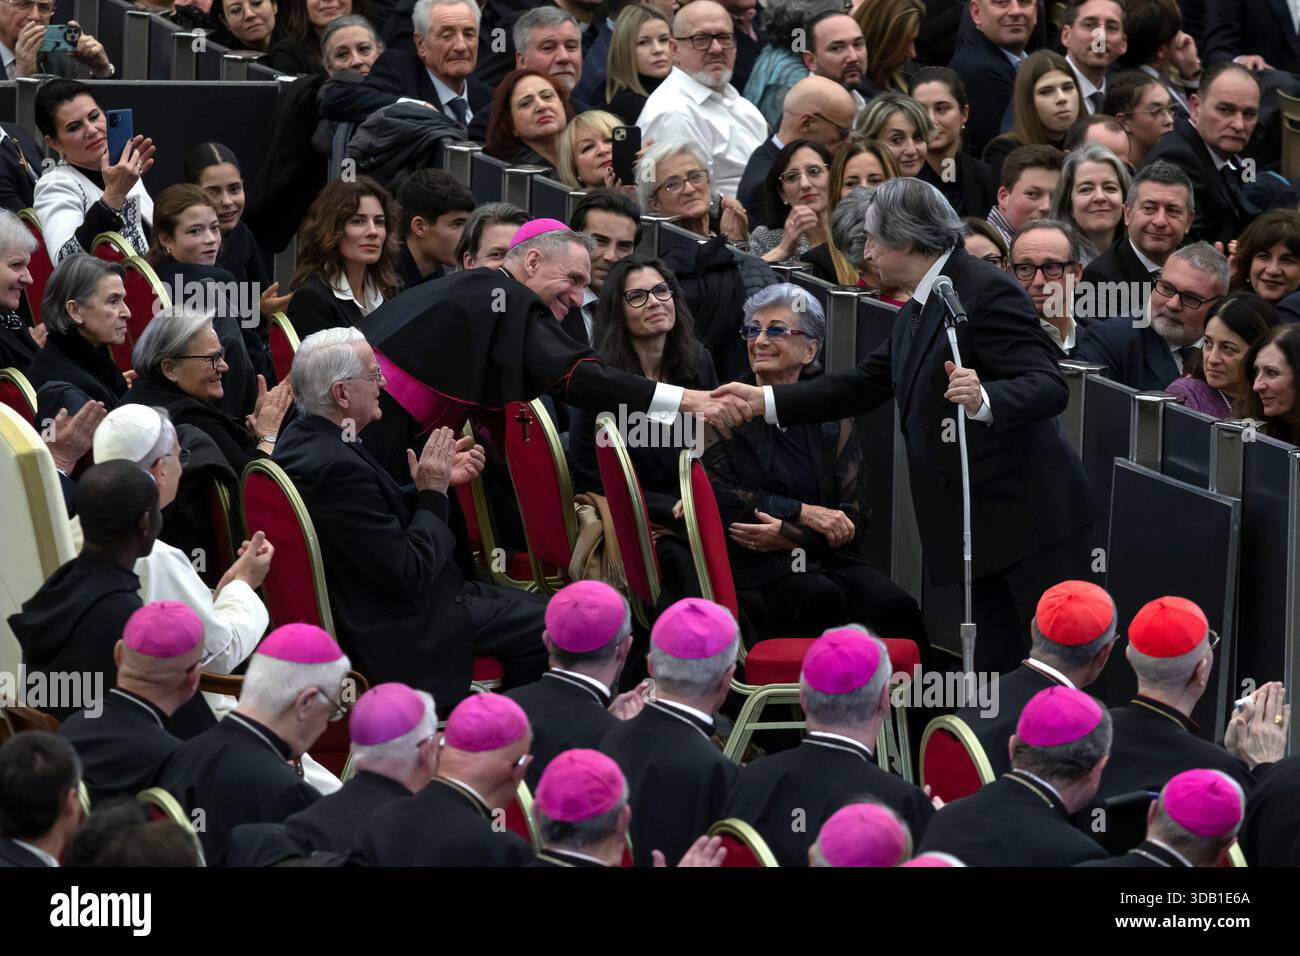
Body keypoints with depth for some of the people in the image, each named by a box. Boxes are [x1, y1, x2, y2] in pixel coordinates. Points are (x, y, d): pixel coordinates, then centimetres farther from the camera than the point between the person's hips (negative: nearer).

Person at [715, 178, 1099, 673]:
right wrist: (765, 401, 18)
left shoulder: (988, 292, -14)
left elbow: (1048, 387, -21)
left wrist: (983, 399, -40)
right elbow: (864, 386, 23)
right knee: (995, 661, 9)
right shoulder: (918, 311, 16)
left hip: (1032, 515, -10)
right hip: (984, 521, 10)